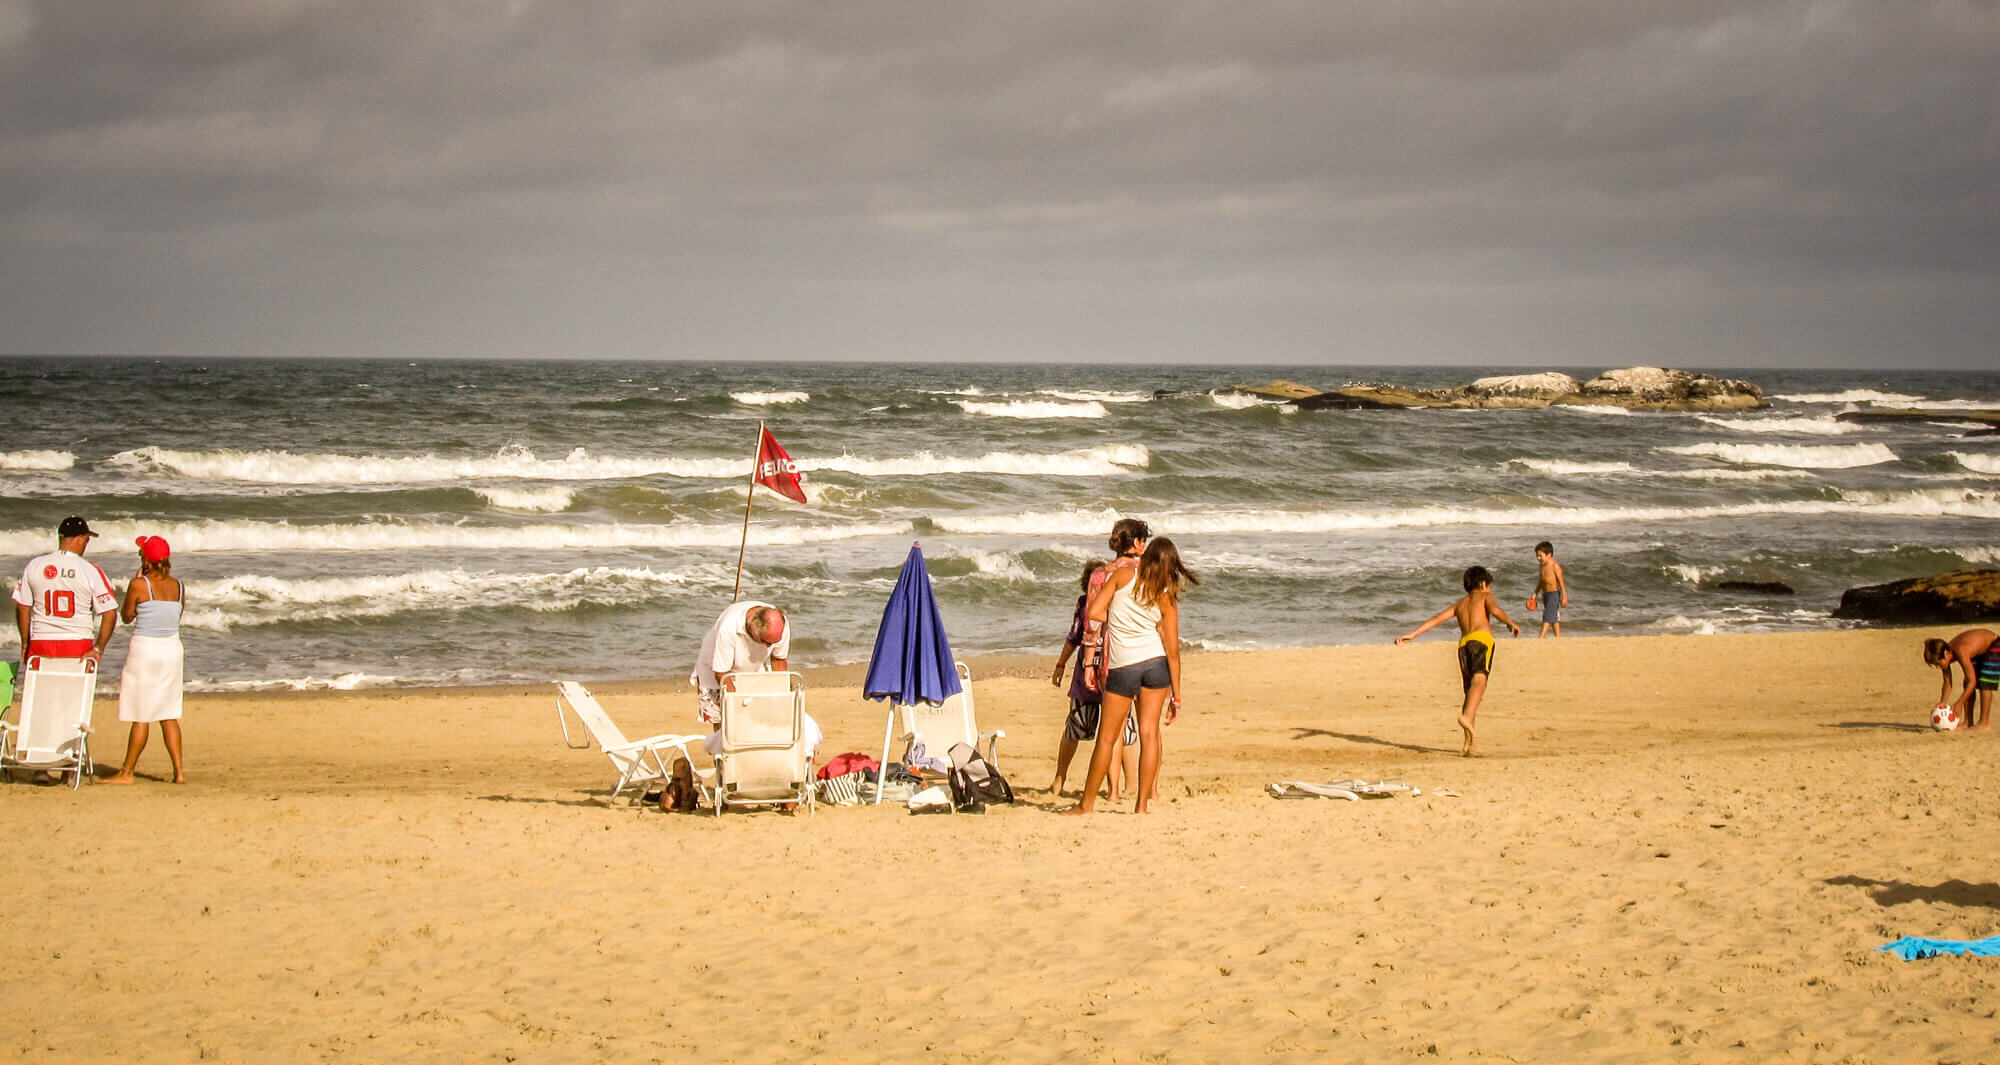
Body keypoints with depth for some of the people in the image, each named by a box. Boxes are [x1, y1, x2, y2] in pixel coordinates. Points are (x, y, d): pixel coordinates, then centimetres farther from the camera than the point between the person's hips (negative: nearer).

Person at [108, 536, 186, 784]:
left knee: (141, 716, -1)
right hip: (172, 648, 5)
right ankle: (179, 771, 6)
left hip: (145, 648, -5)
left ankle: (127, 772, 6)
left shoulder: (139, 585, -12)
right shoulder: (178, 587, 2)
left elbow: (127, 616, 0)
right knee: (169, 715, 11)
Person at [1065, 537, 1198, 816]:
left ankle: (1087, 803, 12)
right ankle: (1143, 803, 2)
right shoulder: (1166, 598, -2)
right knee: (1149, 733, 5)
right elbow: (1172, 651, -2)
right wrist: (1176, 696, 2)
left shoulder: (1123, 576, -6)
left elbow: (1094, 612, -7)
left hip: (1123, 665, -2)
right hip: (1156, 664, 2)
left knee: (1107, 737, 5)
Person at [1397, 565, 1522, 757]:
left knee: (1470, 692, 7)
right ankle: (1467, 716, -53)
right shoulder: (1485, 596, 19)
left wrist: (1412, 635, 20)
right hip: (1481, 638, -5)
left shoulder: (1459, 604, 32)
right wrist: (1512, 623, 10)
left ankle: (1468, 745, -3)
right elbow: (1495, 610, -3)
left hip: (1463, 643, 5)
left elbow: (1435, 620, 23)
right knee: (1479, 679, -25)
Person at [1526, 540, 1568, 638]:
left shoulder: (1555, 566, -14)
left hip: (1554, 594, -8)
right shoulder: (1542, 566, 10)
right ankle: (1558, 637, 17)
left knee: (1548, 615, -12)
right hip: (1545, 594, 8)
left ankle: (1541, 637, -16)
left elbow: (1561, 582, -15)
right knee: (1554, 618, 12)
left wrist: (1564, 597, -18)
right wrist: (1535, 594, 23)